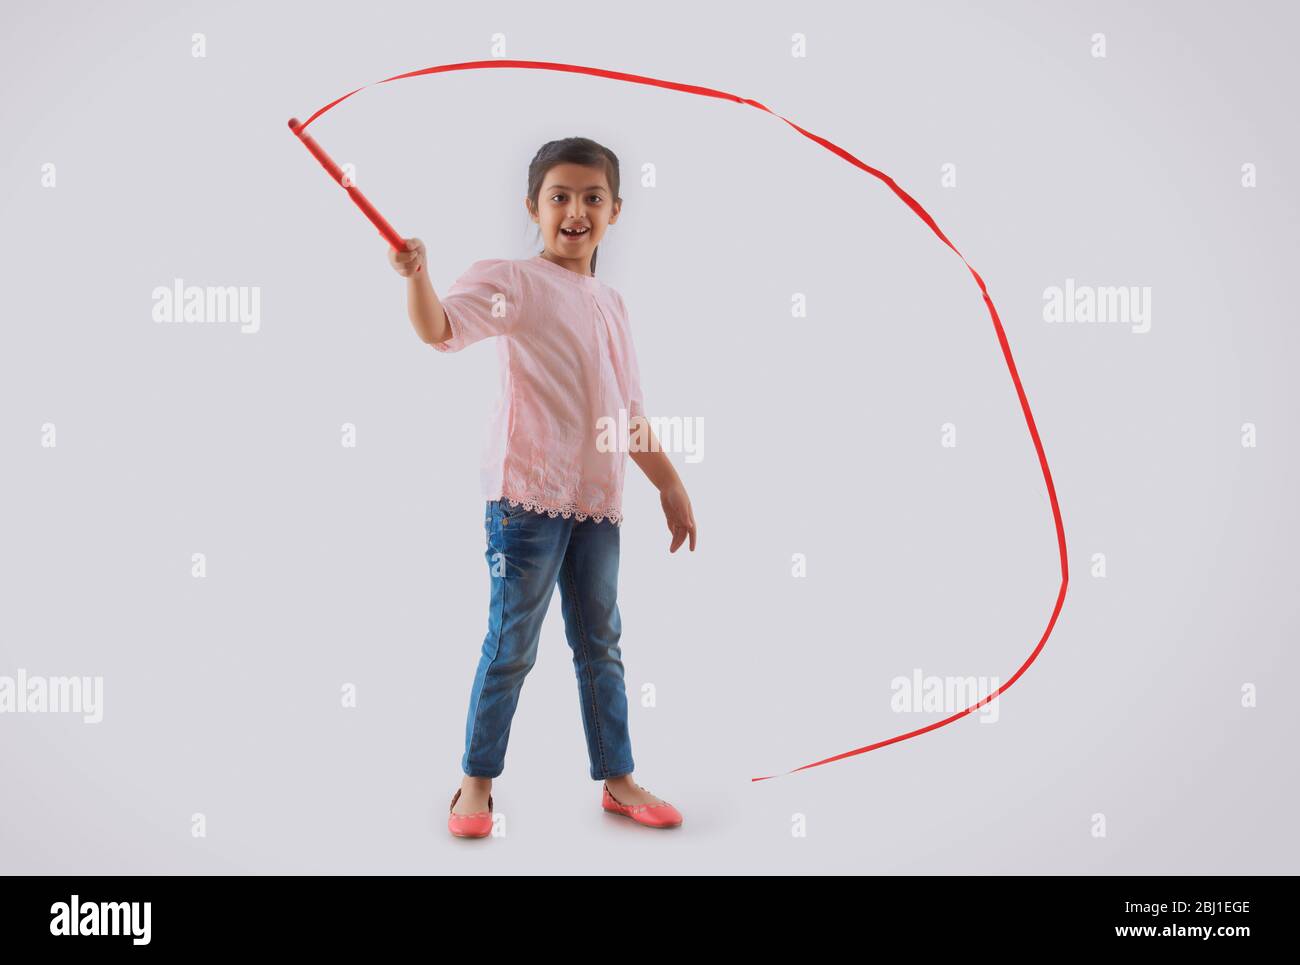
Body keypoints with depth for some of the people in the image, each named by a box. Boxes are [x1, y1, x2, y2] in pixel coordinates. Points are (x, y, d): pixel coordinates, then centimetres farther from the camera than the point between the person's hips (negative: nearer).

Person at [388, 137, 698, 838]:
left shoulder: (610, 303, 15)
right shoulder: (513, 282, -6)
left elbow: (630, 409, 21)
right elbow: (440, 328, -23)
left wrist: (669, 483, 22)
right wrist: (415, 275, -42)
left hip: (597, 502, 7)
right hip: (527, 495, -6)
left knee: (601, 646, 15)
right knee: (511, 646, 1)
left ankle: (617, 779, 27)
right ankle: (476, 782, 17)